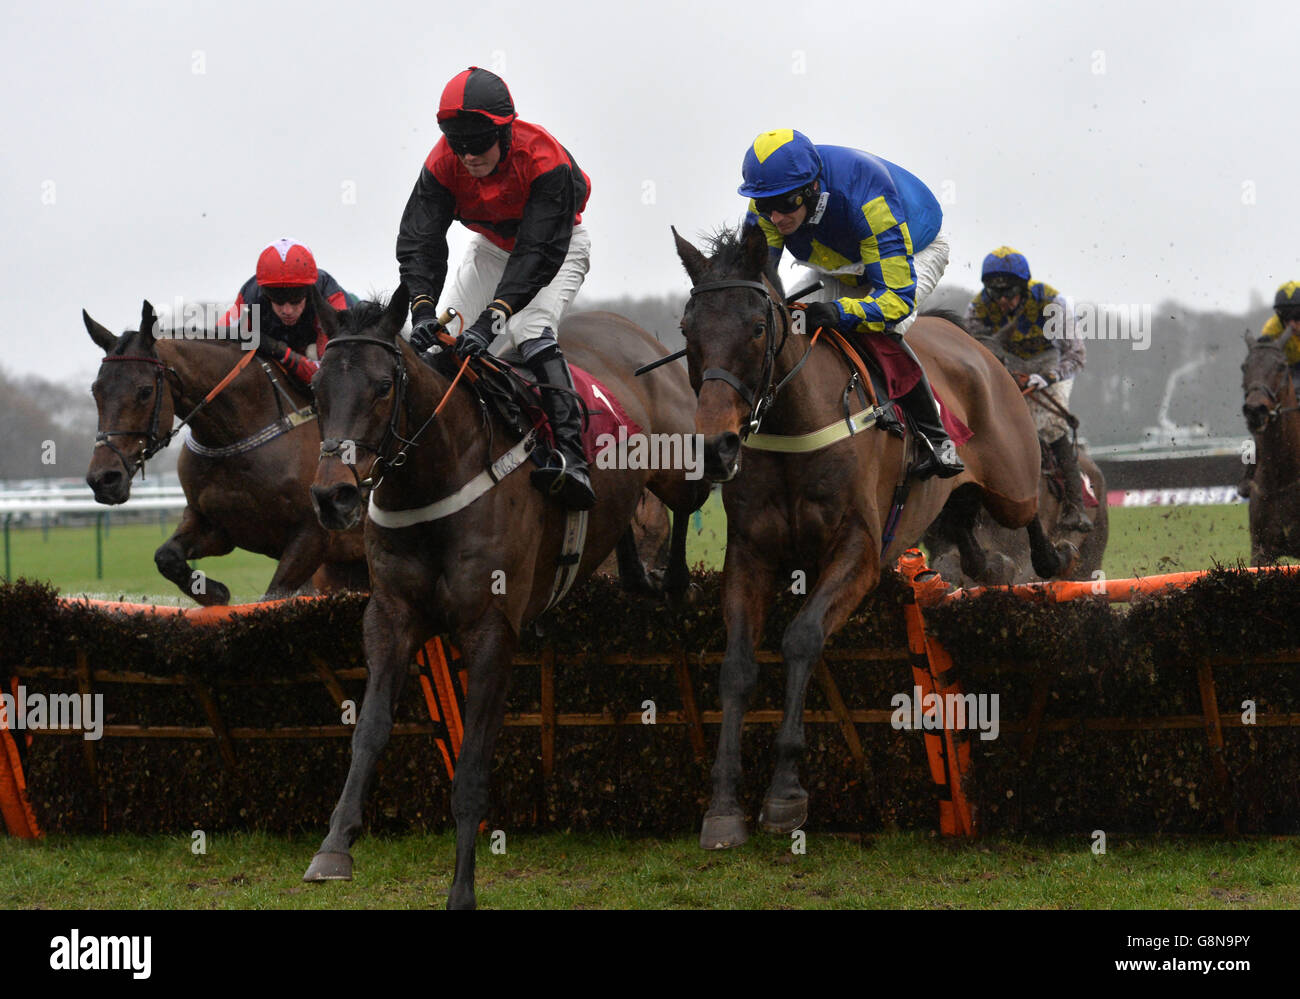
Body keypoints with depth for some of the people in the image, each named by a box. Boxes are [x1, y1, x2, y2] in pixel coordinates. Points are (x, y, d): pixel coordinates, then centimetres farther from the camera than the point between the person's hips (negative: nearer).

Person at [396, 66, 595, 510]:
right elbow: (418, 239, -28)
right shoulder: (444, 163, -24)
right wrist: (423, 307, -46)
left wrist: (494, 315, -52)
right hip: (493, 246, 6)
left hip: (558, 244, -6)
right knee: (441, 336, -8)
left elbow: (540, 252, -41)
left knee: (531, 330, -30)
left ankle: (571, 458, -40)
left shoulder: (546, 161, -37)